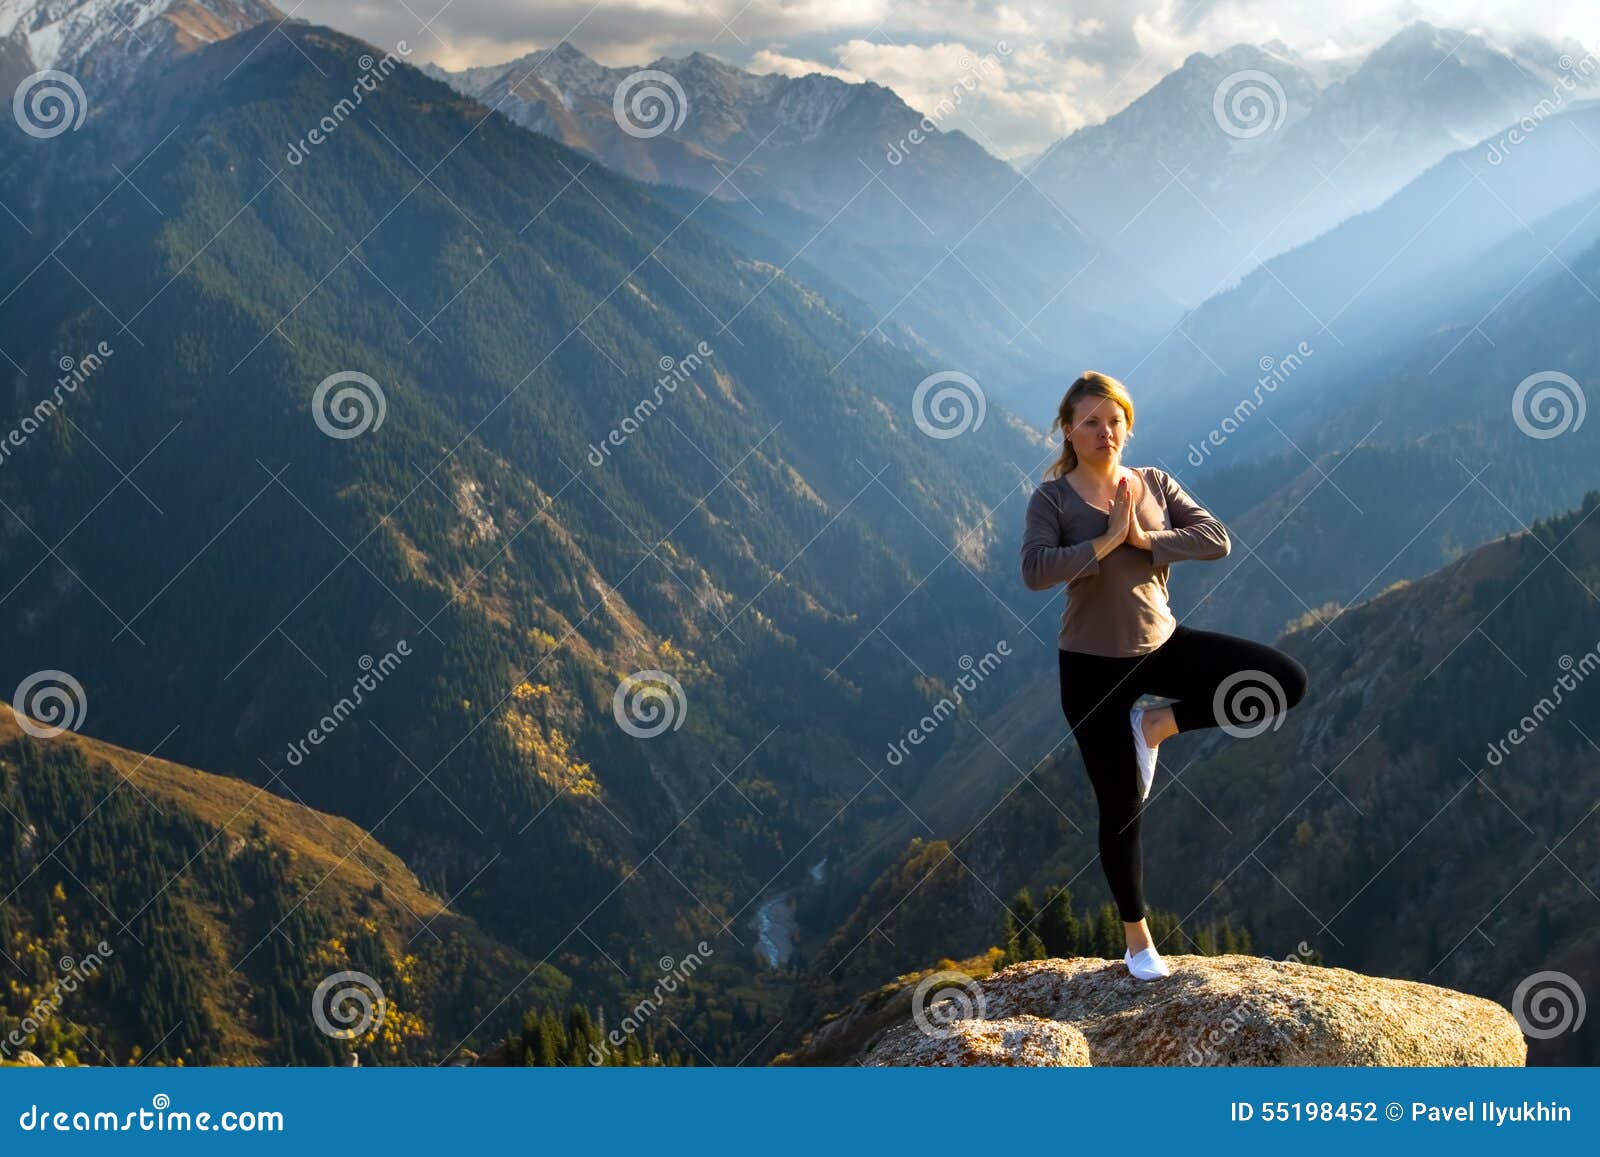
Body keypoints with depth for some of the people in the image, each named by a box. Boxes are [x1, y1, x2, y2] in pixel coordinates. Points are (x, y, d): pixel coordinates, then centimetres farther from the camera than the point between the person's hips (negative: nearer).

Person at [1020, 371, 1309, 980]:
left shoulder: (1154, 483, 1)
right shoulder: (1053, 498, -9)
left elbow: (1217, 538, -11)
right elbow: (1034, 571, -26)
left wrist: (1144, 539, -22)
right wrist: (1108, 540, -24)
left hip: (1162, 644, 4)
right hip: (1093, 664, -4)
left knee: (1287, 681, -13)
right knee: (1121, 806, 3)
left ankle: (1155, 726, 1)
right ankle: (1137, 939, 23)